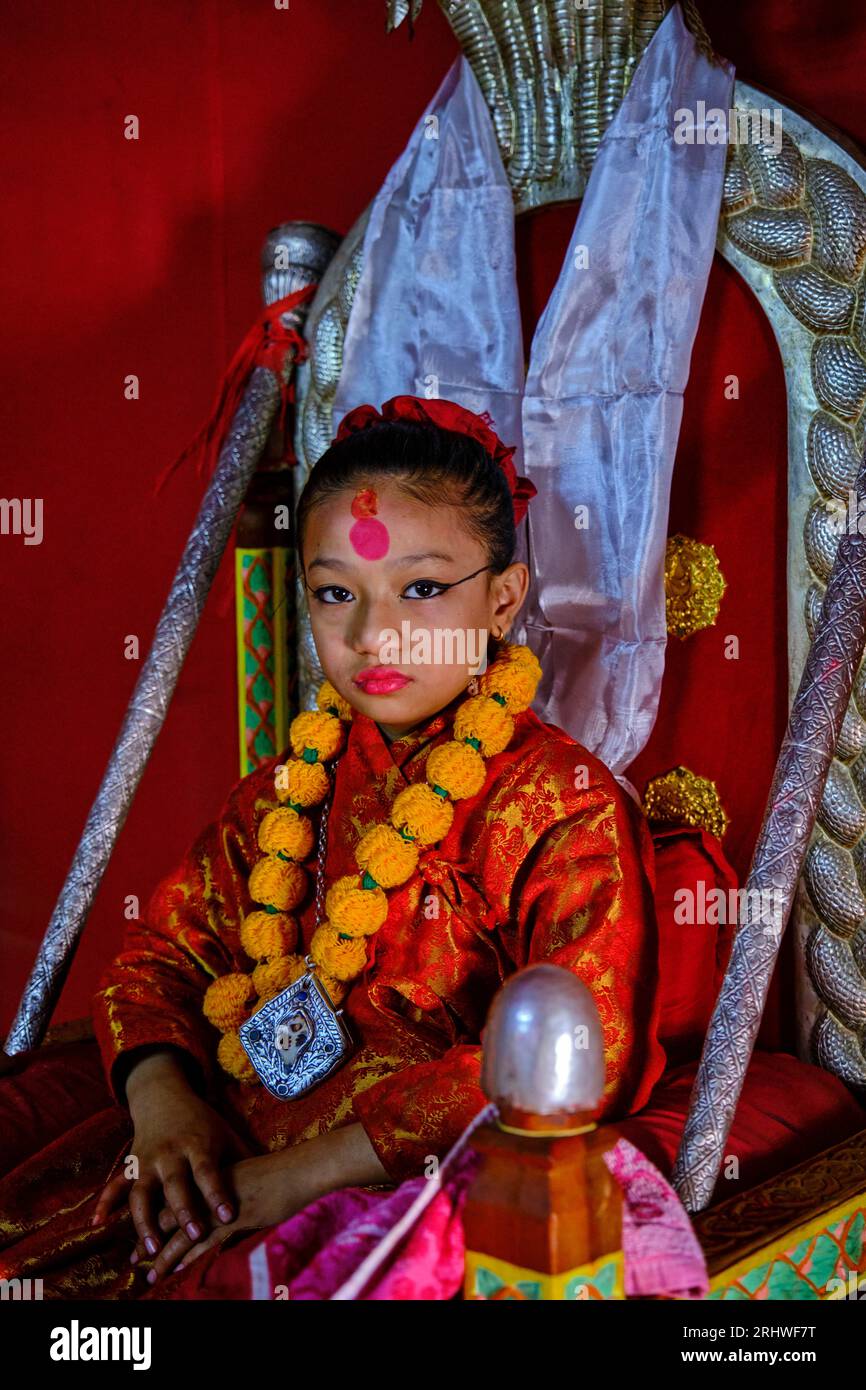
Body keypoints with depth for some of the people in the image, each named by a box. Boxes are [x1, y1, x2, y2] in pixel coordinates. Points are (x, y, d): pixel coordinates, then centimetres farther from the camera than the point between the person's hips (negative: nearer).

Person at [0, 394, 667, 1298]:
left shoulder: (564, 805, -9)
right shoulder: (288, 789, 11)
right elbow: (162, 949, 13)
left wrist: (313, 1166, -22)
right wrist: (159, 1091, -10)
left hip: (416, 1184, -5)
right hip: (221, 1157, 5)